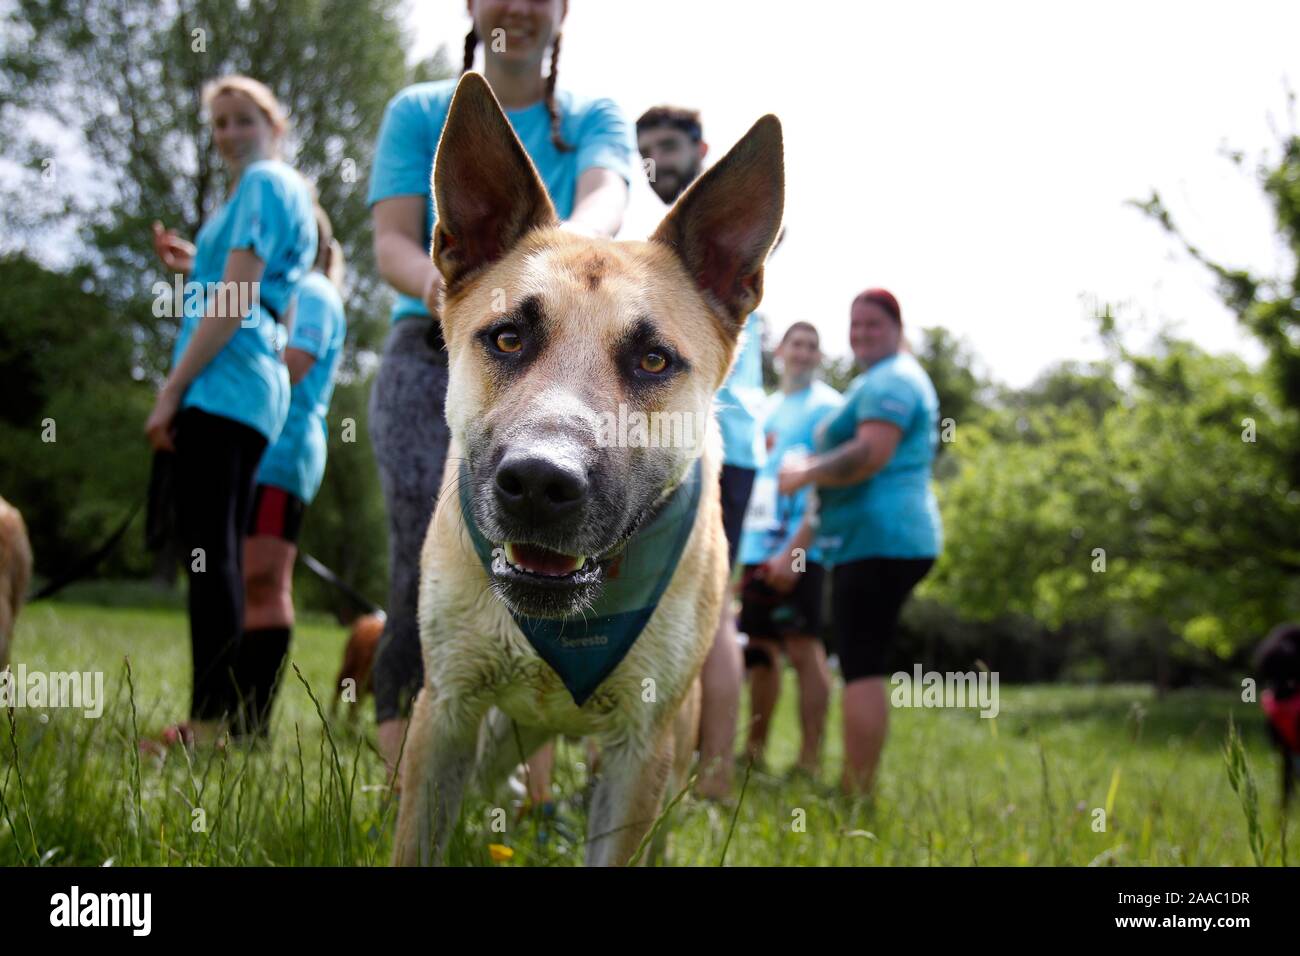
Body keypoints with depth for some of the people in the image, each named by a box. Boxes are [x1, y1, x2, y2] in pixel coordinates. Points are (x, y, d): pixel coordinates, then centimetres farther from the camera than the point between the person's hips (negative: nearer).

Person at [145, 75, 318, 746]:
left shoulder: (264, 182, -3)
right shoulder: (289, 191, 26)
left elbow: (234, 300, -14)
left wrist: (173, 387, -15)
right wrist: (195, 267, 24)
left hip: (222, 384, -10)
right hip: (250, 389, 10)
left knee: (207, 548, -14)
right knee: (215, 551, 9)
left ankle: (211, 720, -17)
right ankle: (224, 716, 11)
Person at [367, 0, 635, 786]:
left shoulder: (595, 120, 12)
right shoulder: (419, 113, 12)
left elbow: (606, 201, -11)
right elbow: (392, 241, 0)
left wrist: (568, 241, -37)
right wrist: (435, 284, -26)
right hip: (433, 360, -1)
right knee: (429, 580, -15)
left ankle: (536, 803, 2)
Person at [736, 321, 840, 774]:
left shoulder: (826, 406, -2)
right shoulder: (768, 407, 19)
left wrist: (793, 550, -20)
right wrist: (743, 554, 17)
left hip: (799, 550, -7)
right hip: (757, 546, 7)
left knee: (804, 649, -7)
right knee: (760, 649, 10)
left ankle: (809, 763, -5)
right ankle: (754, 753, 18)